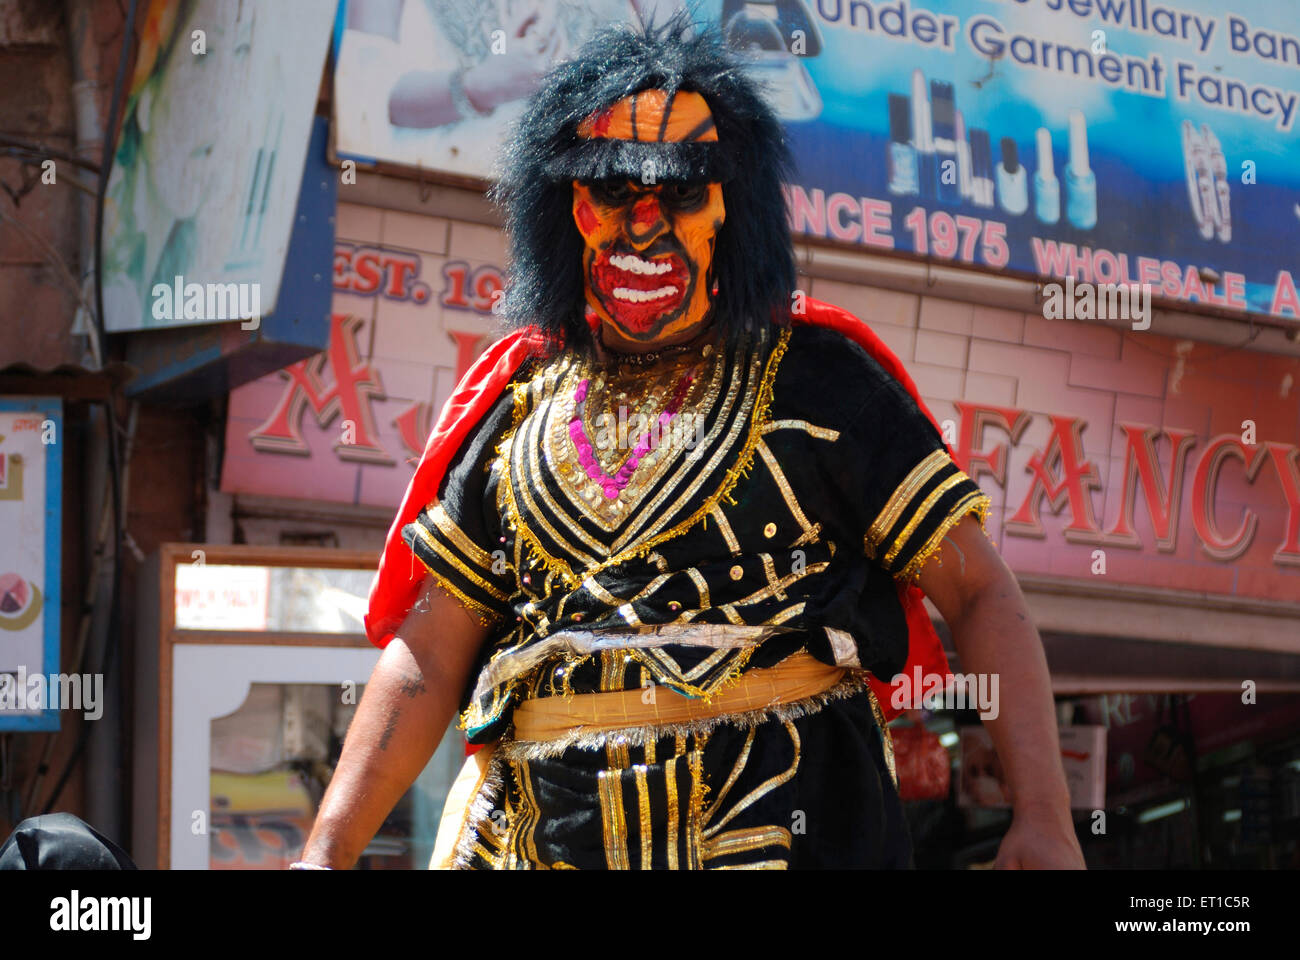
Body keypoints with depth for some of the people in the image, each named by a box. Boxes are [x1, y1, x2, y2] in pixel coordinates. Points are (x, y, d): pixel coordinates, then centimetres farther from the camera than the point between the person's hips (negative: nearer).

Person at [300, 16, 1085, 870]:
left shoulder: (817, 375, 6)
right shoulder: (518, 402, 16)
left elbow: (978, 590, 2)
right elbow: (427, 662, 15)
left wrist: (1044, 818, -10)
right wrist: (327, 852, 5)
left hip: (784, 828, -3)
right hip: (540, 831, 4)